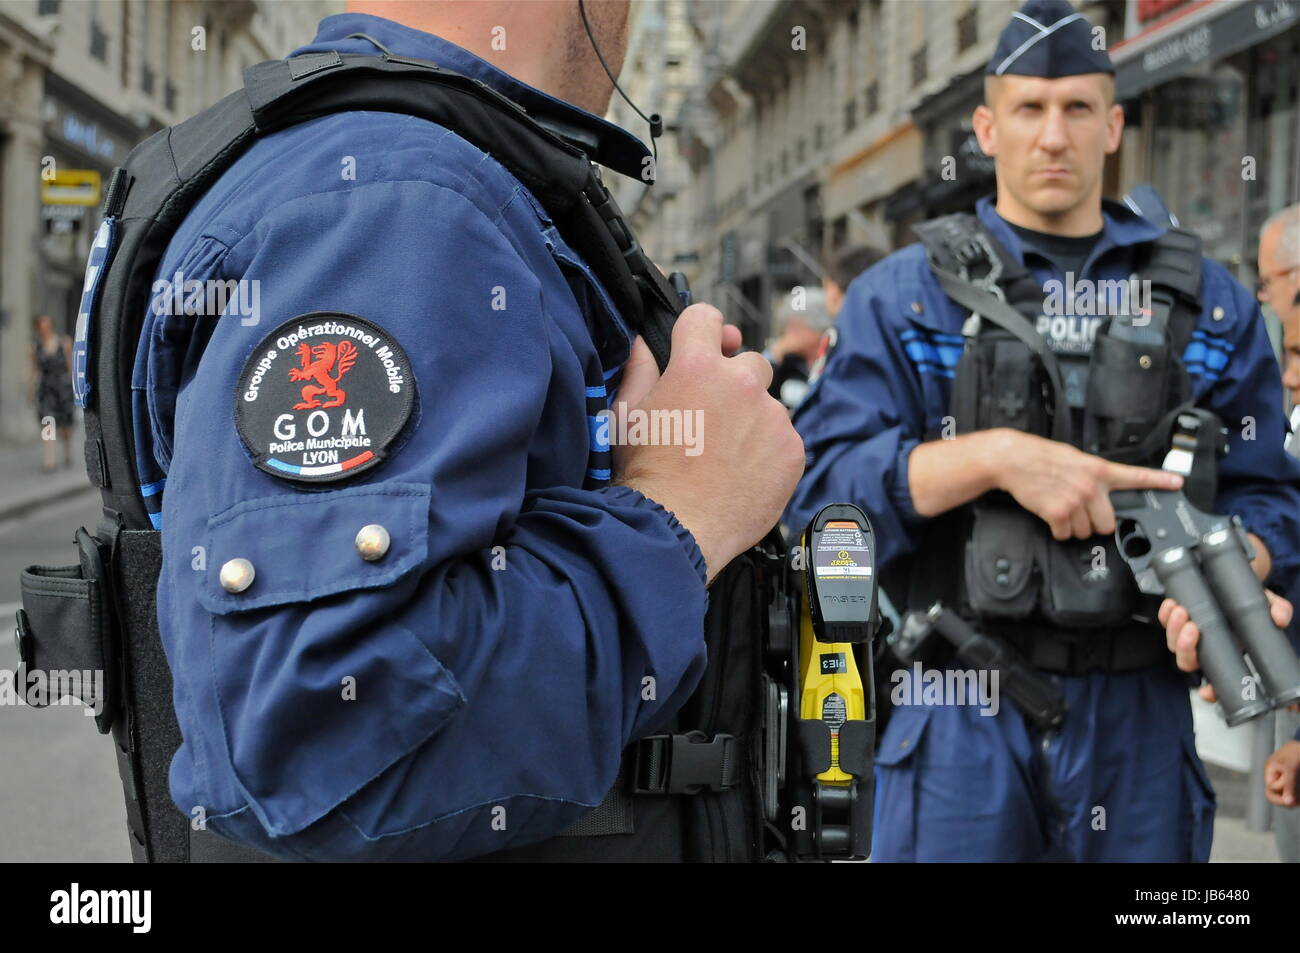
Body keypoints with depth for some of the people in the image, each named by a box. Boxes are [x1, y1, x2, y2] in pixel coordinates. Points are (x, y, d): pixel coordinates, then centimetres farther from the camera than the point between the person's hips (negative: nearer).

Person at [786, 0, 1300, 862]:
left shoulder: (1208, 302, 11)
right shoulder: (904, 296, 4)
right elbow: (821, 484, -6)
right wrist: (994, 457, -17)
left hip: (1140, 719, 2)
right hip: (965, 723, -2)